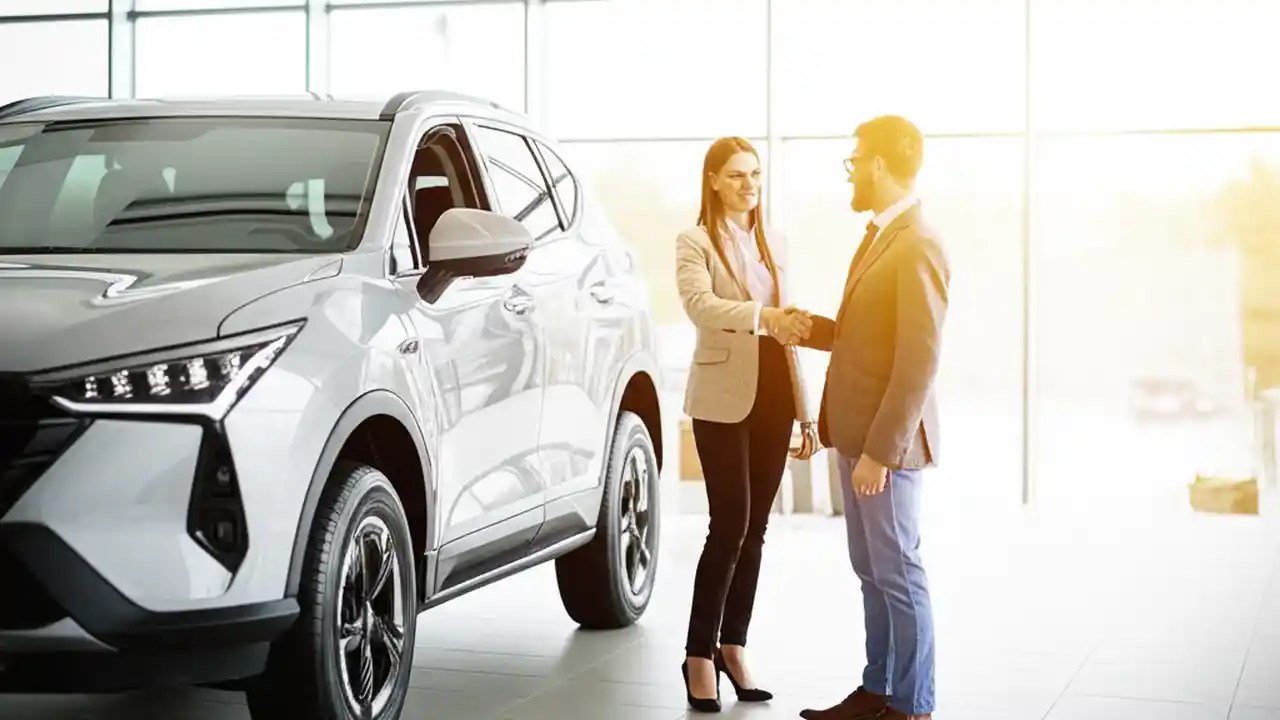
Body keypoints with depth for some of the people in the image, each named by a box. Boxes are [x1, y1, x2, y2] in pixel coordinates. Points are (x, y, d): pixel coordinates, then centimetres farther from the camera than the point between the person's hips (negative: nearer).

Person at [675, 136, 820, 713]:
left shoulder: (771, 240, 15)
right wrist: (762, 316, -37)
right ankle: (700, 654, 0)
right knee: (729, 525, -9)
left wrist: (804, 408, 12)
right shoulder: (697, 242, -2)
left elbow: (786, 329, 16)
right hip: (723, 398, -5)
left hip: (772, 396, 5)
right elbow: (699, 304, -22)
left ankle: (734, 647, 16)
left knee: (754, 529, 7)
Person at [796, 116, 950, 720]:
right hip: (857, 434, 10)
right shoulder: (879, 236, 13)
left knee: (897, 574, 0)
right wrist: (809, 329, 8)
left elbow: (919, 362, -22)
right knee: (872, 573, 16)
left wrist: (879, 452, -22)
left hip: (886, 441, -10)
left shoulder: (918, 248, -18)